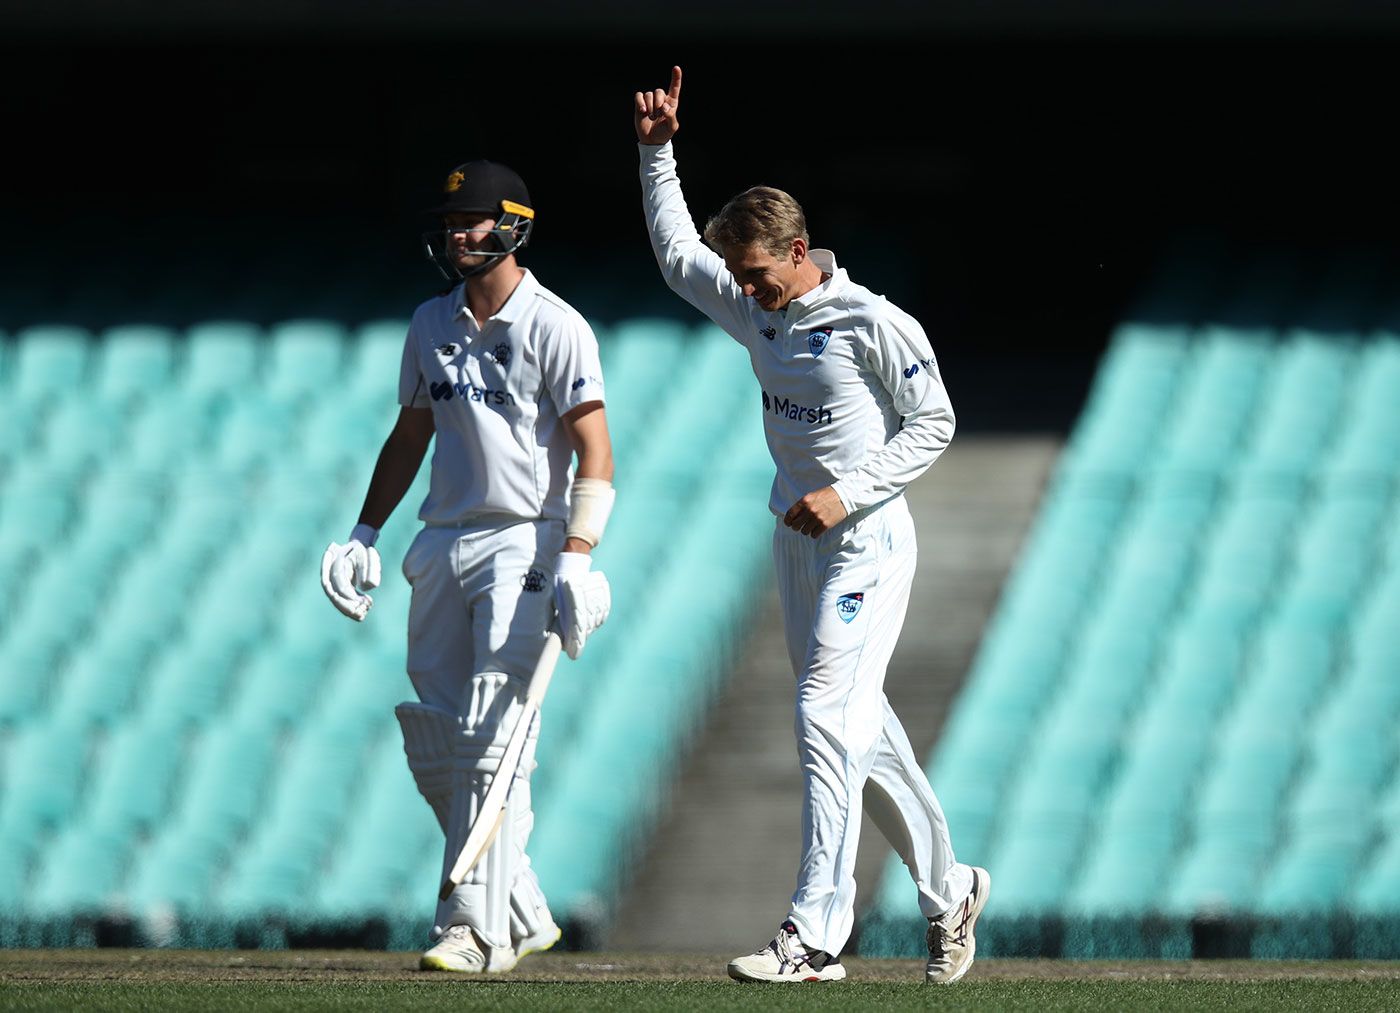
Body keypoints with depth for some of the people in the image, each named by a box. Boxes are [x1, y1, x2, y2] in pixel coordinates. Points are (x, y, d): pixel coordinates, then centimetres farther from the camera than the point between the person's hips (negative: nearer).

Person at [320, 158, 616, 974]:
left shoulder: (554, 327, -8)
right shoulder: (433, 325, 13)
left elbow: (595, 453, -13)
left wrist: (578, 555, -23)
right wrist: (366, 534, 14)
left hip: (523, 543, -7)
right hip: (444, 541, 7)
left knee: (492, 737, -14)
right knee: (435, 745, 5)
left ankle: (479, 929, -13)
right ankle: (525, 915, 15)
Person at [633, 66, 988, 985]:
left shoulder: (874, 324, -14)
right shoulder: (759, 313, 8)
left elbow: (935, 423, -11)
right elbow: (677, 254, 22)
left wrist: (848, 493, -20)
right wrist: (658, 154, 14)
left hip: (866, 540, -8)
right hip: (797, 541, 8)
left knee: (829, 723, -14)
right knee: (863, 731, 11)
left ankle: (814, 935, -17)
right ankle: (948, 890, 24)